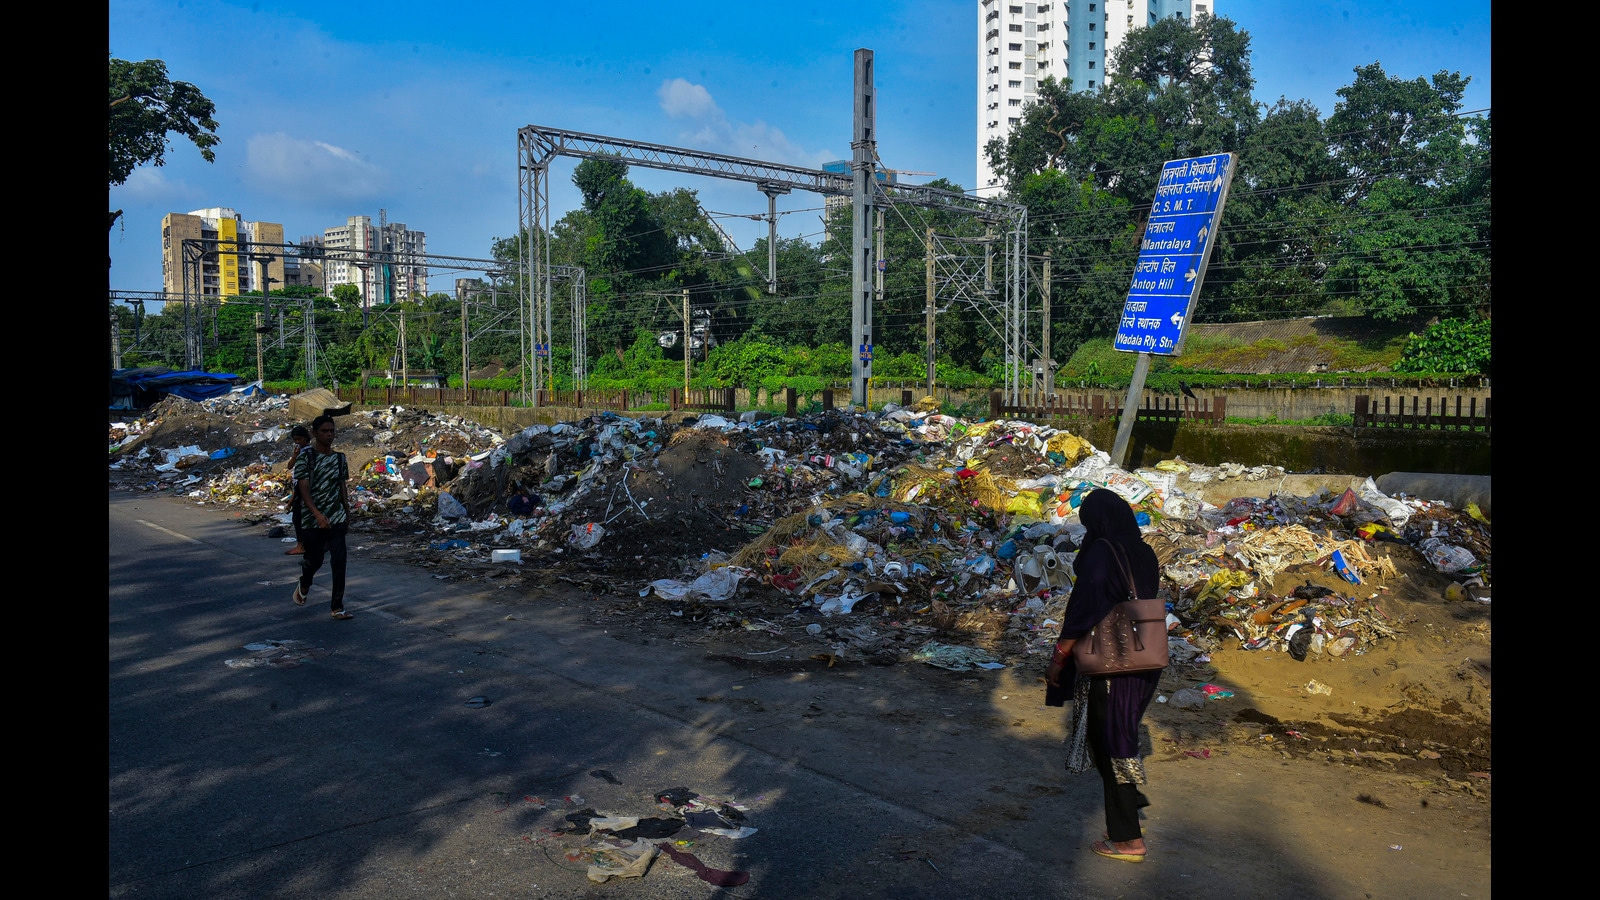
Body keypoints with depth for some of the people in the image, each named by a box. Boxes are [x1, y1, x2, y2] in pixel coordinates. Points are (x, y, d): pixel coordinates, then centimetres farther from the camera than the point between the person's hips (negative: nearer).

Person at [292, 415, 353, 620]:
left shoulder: (340, 459, 7)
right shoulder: (305, 457, -7)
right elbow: (304, 490, -15)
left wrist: (347, 516, 15)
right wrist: (318, 515, -27)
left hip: (337, 519, 3)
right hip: (312, 521, -3)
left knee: (339, 562, -5)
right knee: (314, 560, 11)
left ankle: (338, 607, -1)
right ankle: (303, 587, 44)